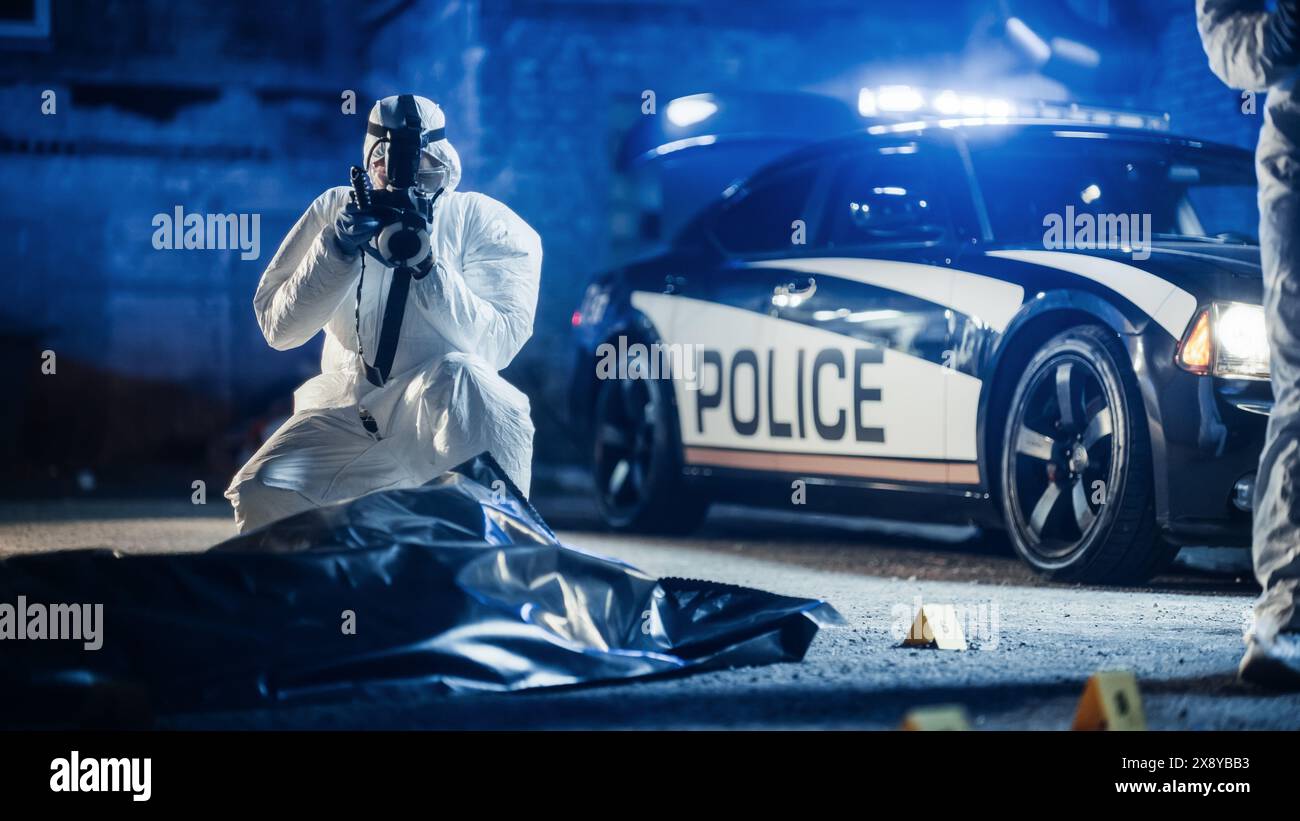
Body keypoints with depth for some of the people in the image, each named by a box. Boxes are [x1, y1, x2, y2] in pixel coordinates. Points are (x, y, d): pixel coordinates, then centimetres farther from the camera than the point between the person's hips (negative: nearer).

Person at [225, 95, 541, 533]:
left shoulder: (485, 222, -5)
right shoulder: (335, 209, 3)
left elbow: (497, 345, -16)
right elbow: (278, 328, -4)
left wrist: (427, 264, -27)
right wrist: (337, 249, -19)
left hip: (442, 414, -3)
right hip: (347, 410, 3)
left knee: (462, 375, -35)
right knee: (261, 497, -19)